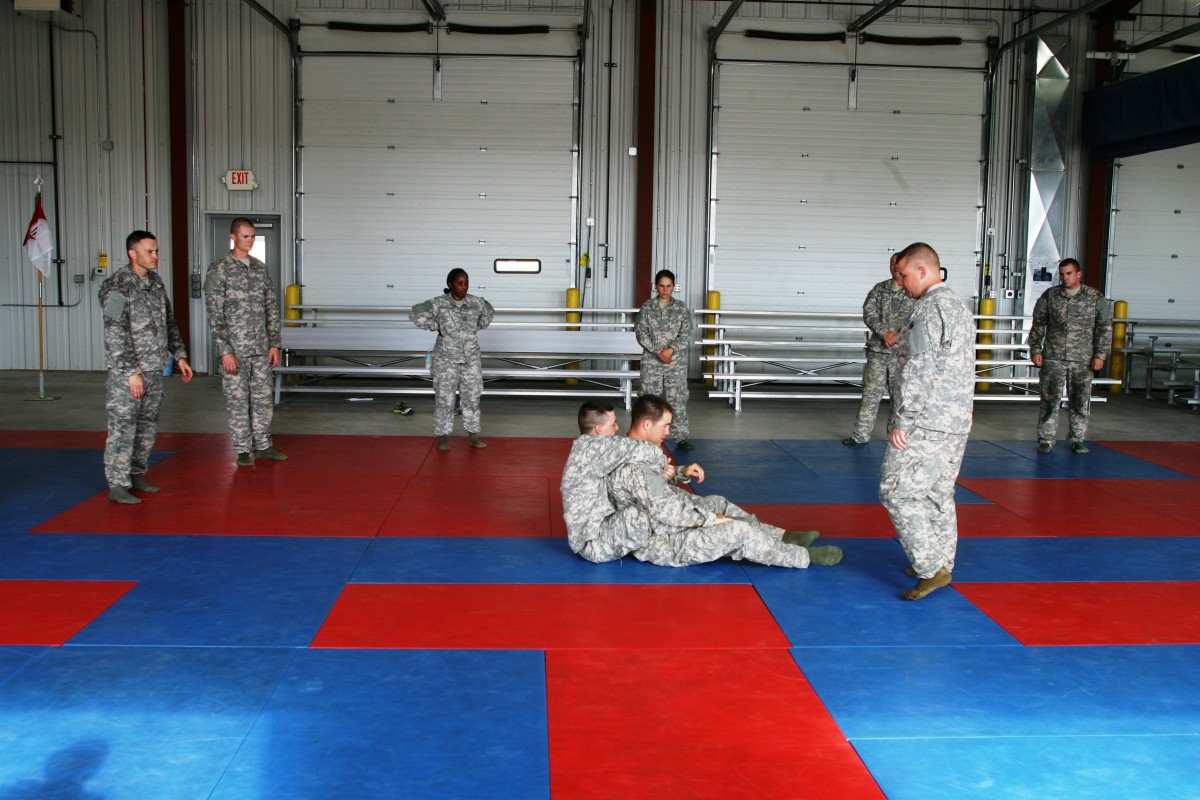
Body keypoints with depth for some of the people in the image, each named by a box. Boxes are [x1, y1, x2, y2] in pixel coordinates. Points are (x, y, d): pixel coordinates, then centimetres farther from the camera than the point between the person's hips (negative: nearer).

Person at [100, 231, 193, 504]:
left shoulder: (155, 281, 11)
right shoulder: (117, 286, -13)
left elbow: (169, 322, 20)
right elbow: (115, 333, -18)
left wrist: (179, 356, 14)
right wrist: (131, 371, -21)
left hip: (154, 369, 8)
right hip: (127, 371, -8)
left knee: (147, 425, 13)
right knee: (123, 427, -5)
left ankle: (136, 474, 25)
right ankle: (117, 485, 1)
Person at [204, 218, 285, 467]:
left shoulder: (260, 268, 9)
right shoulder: (218, 269, -7)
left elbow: (271, 308, 12)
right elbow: (215, 314, -11)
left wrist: (275, 344, 6)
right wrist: (225, 351, -15)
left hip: (260, 349, 5)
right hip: (234, 349, -5)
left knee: (263, 398, 10)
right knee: (238, 400, 2)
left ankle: (262, 445, 21)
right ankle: (243, 450, 12)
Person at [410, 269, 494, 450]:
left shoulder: (476, 303, -1)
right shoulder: (438, 303, -11)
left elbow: (489, 312, 19)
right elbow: (416, 314, -11)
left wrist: (477, 328, 8)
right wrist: (437, 327, -10)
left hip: (471, 359, 3)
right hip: (446, 359, -3)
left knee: (472, 397, 7)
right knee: (444, 398, 1)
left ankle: (473, 436, 16)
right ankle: (443, 437, 10)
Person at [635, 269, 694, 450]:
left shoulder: (681, 308, 3)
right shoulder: (647, 307, 3)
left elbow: (686, 333, -2)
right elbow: (640, 332, -3)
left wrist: (671, 349, -16)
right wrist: (657, 351, -13)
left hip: (676, 361, 0)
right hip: (651, 361, 0)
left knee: (678, 398, -2)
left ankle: (682, 437, 1)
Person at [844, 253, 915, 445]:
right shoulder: (879, 289, 9)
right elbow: (869, 312, -1)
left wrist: (898, 336, -16)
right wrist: (884, 332, -14)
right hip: (877, 350, 3)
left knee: (899, 395, 2)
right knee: (870, 392, 5)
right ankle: (861, 434, 11)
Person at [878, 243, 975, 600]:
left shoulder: (929, 308, -15)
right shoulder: (959, 306, 17)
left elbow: (918, 371, -21)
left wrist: (902, 421, -16)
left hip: (928, 423, -10)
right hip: (957, 422, 10)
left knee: (898, 491, -8)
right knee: (940, 494, 16)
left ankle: (932, 569, -8)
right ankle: (941, 565, 24)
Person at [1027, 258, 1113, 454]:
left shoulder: (1095, 297, 2)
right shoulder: (1049, 296, 4)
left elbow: (1105, 328, 5)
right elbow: (1038, 325, 9)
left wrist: (1100, 355, 0)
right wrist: (1035, 350, 3)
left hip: (1083, 360, 0)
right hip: (1053, 358, 0)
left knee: (1080, 402, 5)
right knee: (1049, 400, 0)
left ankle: (1078, 440, 17)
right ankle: (1046, 439, 7)